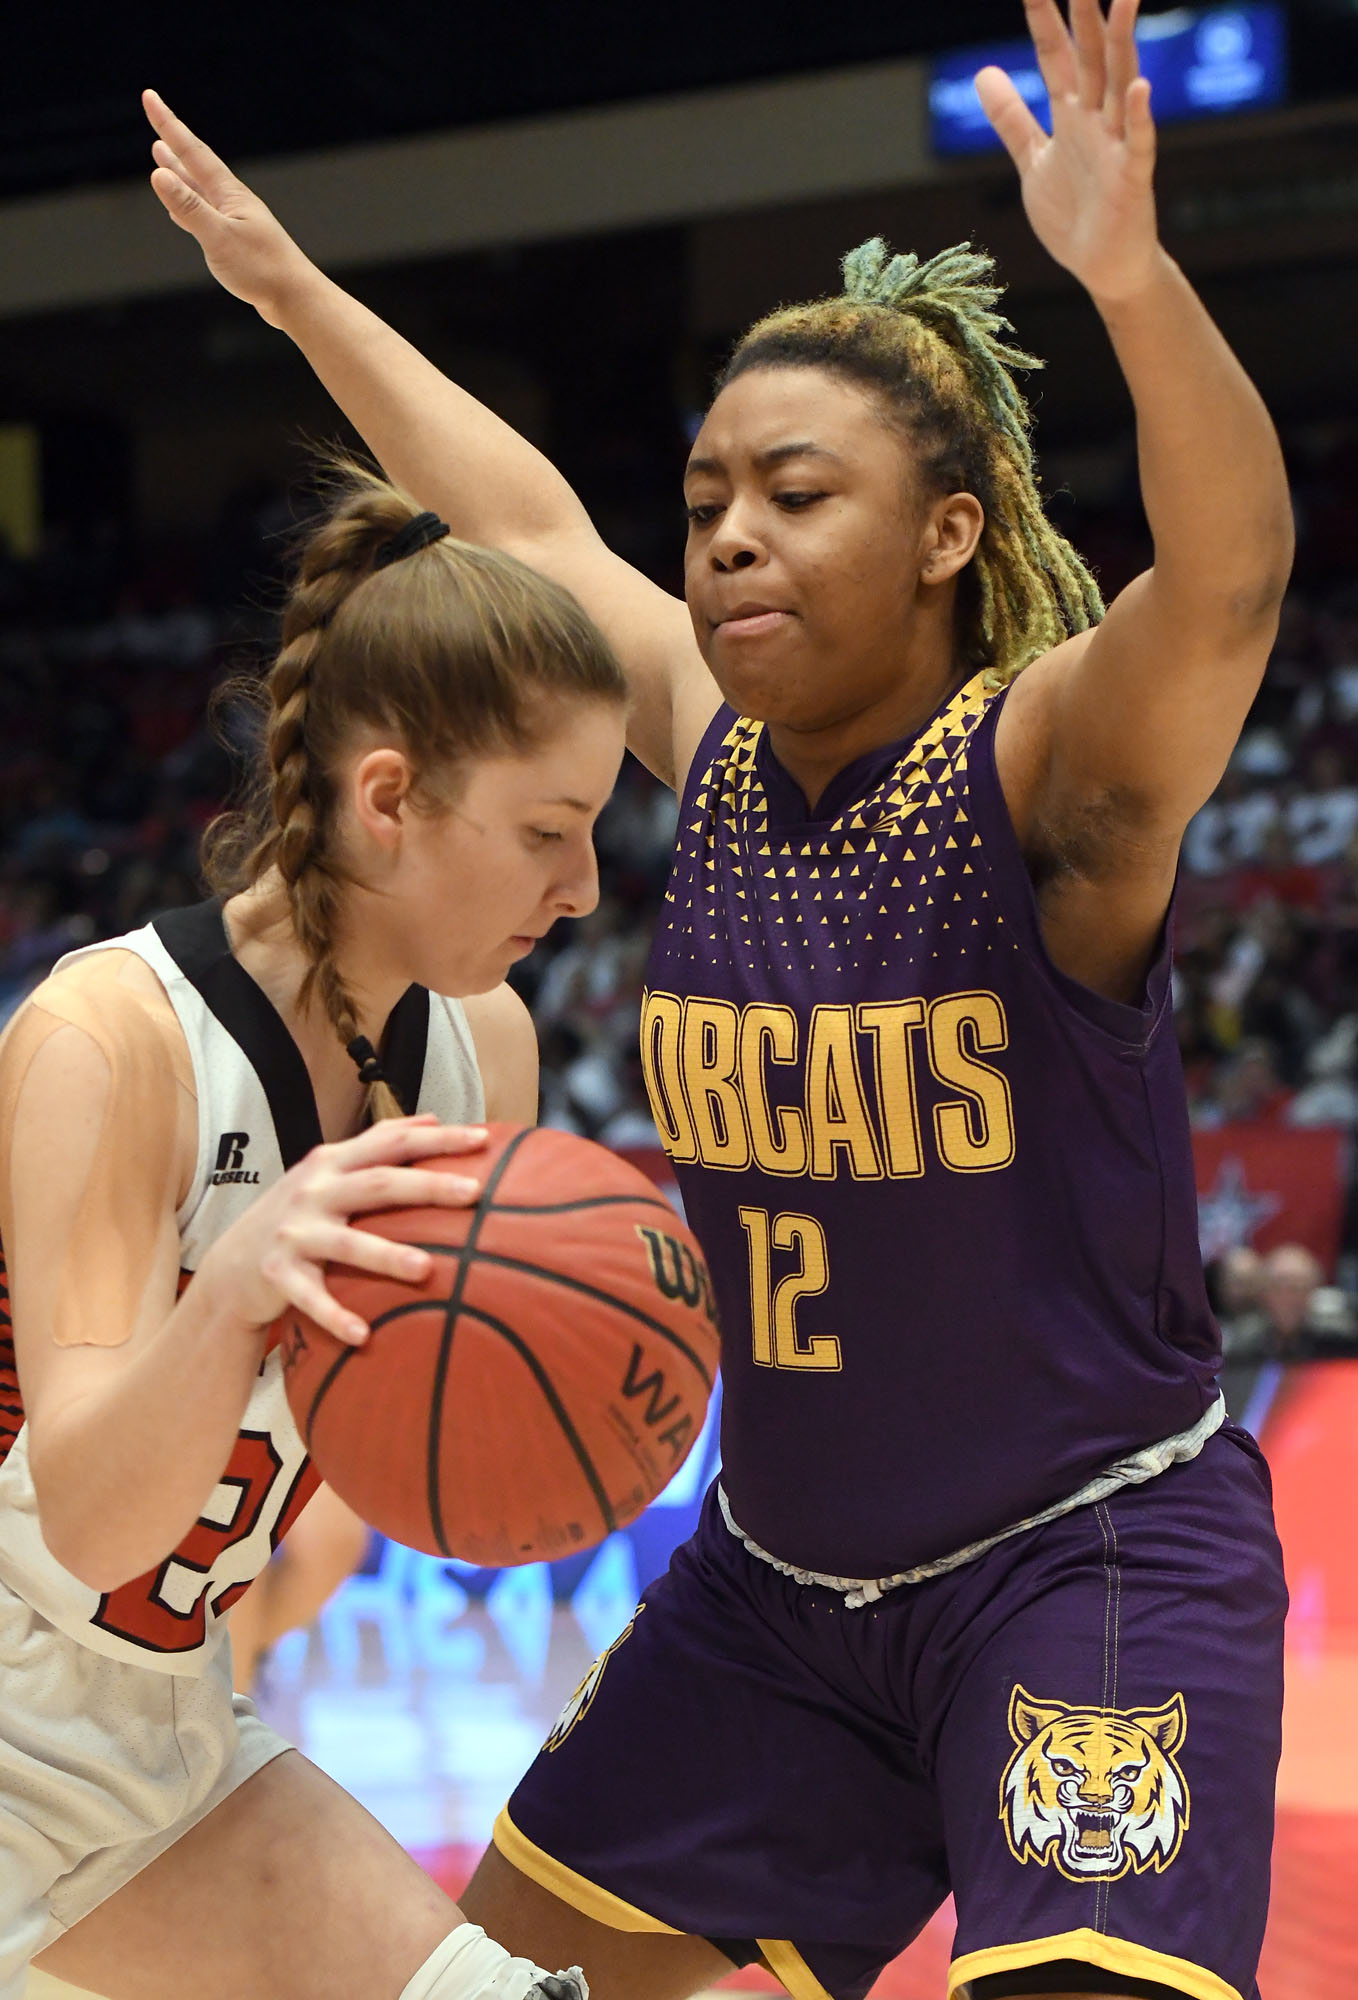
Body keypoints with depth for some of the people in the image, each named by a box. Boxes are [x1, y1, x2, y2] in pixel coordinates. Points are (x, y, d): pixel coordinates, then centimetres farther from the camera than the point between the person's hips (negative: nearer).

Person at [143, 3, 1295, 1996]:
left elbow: (1230, 576, -38)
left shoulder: (1050, 763, -18)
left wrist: (1130, 271, -55)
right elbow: (527, 518, 17)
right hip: (785, 1574, 8)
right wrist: (293, 288, 24)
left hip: (1088, 1566, -7)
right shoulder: (718, 746, 1)